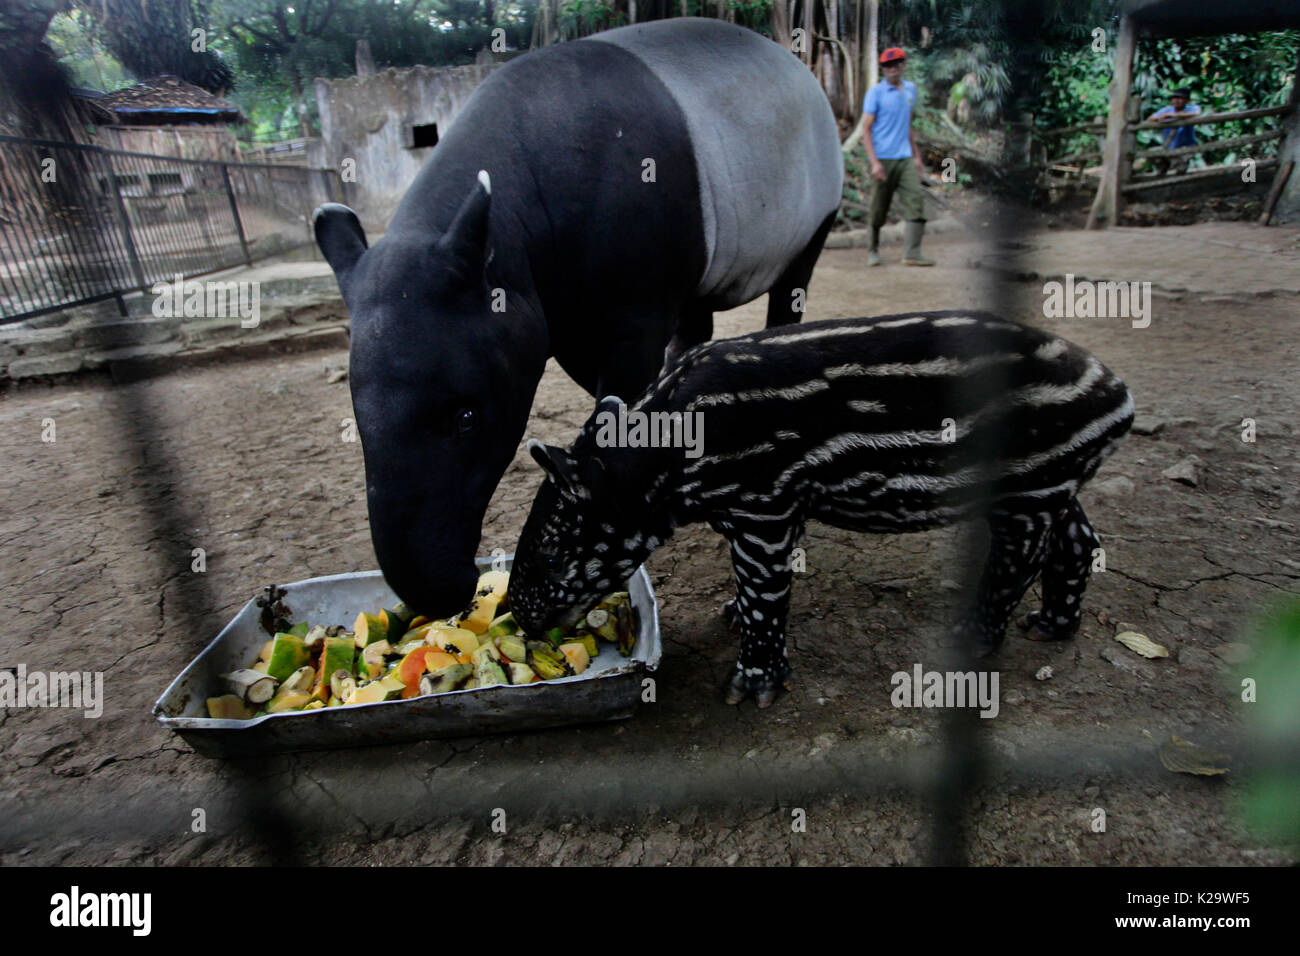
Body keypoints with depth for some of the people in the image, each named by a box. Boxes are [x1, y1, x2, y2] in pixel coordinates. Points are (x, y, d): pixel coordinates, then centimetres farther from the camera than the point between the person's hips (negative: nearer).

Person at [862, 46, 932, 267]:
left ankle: (912, 253, -14)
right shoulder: (875, 93, -2)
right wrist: (874, 162, -16)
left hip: (905, 158, 5)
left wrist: (916, 155, 21)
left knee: (915, 199, -10)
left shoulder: (910, 89, 15)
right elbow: (866, 129, -7)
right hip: (883, 159, -5)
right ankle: (873, 250, 20)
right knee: (879, 209, 1)